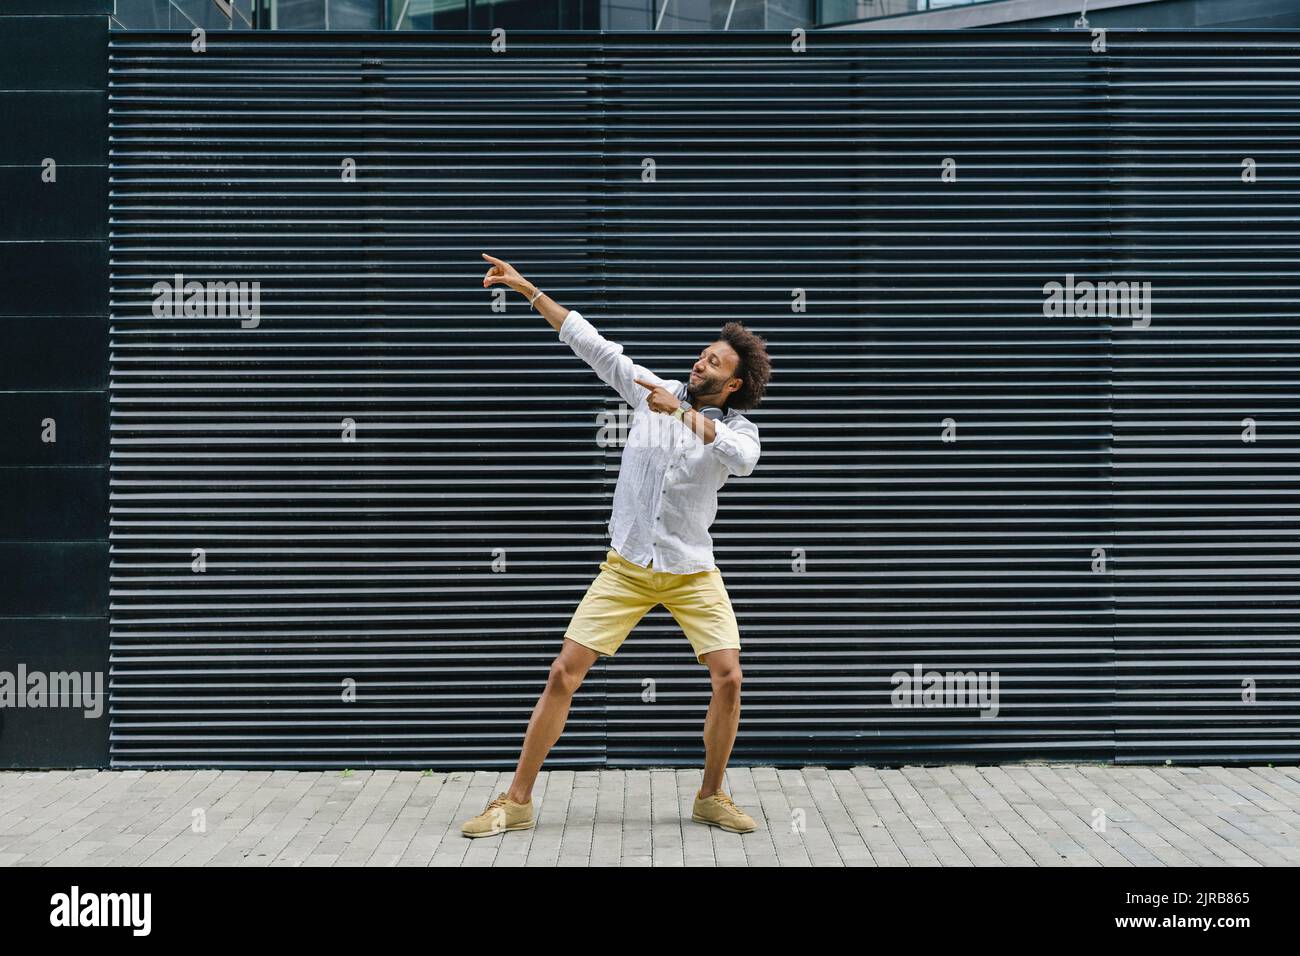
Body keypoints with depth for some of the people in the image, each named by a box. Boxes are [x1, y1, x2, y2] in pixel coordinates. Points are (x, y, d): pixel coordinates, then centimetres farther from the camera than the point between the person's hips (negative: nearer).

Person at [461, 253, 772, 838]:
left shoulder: (738, 428, -4)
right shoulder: (655, 390, 1)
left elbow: (741, 458, -29)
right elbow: (591, 344, 2)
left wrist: (681, 413, -36)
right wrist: (528, 289, -1)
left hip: (692, 573, -1)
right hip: (627, 567, 1)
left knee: (728, 678, -14)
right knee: (564, 673, -6)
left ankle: (711, 798, 9)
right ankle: (516, 801, 3)